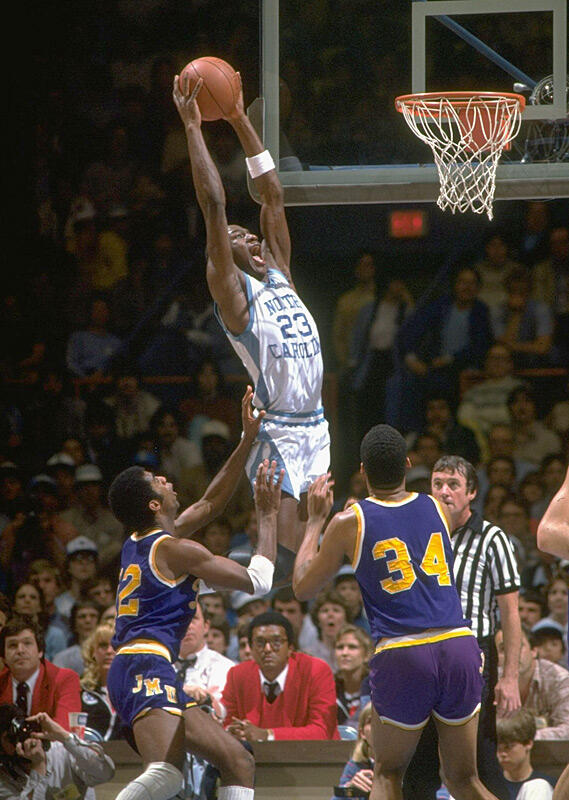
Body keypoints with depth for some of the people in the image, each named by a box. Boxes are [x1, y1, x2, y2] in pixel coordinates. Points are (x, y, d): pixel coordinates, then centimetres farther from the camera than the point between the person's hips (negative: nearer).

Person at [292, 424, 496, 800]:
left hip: (401, 656, -3)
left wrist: (316, 519, 25)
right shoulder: (438, 509, 12)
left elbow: (303, 588, 15)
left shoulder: (349, 522, 2)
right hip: (459, 646, 3)